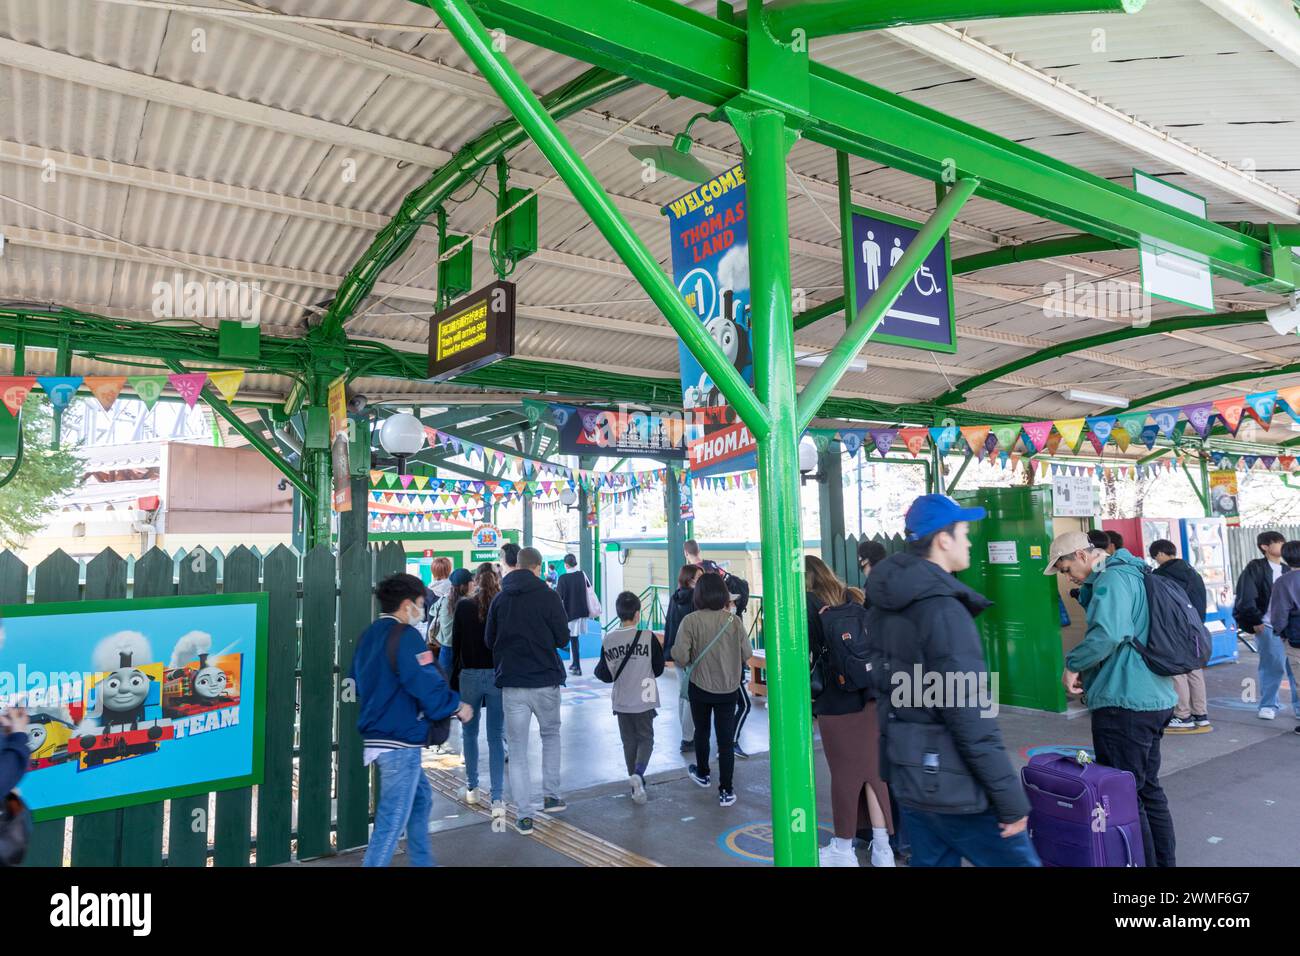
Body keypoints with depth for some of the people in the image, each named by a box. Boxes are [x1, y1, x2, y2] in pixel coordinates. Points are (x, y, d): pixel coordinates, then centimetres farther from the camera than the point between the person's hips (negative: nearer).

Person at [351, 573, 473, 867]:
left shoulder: (367, 636, 12)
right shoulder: (406, 636, -17)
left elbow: (358, 684, 22)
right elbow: (427, 685, -22)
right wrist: (457, 707, -8)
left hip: (376, 733, 10)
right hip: (400, 741, -10)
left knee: (421, 795, 22)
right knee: (392, 819, -2)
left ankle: (422, 861, 31)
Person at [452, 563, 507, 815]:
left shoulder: (464, 606, -3)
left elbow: (456, 645, 1)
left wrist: (453, 681, 9)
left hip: (470, 676, 1)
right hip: (499, 676, 0)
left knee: (470, 733, 18)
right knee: (496, 737, 4)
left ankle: (472, 788, 29)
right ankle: (497, 797, -1)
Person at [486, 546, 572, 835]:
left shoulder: (499, 599, 3)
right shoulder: (548, 596, -8)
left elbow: (489, 640, 9)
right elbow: (563, 638, -5)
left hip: (511, 684, 2)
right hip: (546, 681, -2)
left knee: (517, 750, 9)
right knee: (551, 735, 23)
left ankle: (525, 815, 8)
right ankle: (551, 796, 20)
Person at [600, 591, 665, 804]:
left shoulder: (608, 640, -5)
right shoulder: (649, 637, -13)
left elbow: (606, 675, 1)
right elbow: (658, 669, -5)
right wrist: (660, 646, 9)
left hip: (620, 702, 3)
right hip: (643, 700, -3)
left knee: (629, 741, 15)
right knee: (646, 739, 10)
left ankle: (637, 785, 19)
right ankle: (638, 773, -15)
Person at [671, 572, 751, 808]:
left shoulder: (690, 621, -17)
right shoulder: (734, 620, -10)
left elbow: (681, 658, -20)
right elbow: (747, 654, -3)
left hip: (700, 687, -1)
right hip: (728, 689, 1)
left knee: (702, 731, 22)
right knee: (726, 739, 9)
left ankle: (702, 773, 43)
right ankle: (726, 791, 10)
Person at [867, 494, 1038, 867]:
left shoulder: (886, 604, 7)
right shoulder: (942, 609, -20)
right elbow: (970, 717, -23)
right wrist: (1011, 800, -17)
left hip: (908, 778, 9)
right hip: (952, 785, -8)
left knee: (931, 860, 16)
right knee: (1018, 860, 6)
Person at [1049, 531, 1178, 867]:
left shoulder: (1112, 579, -15)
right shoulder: (1133, 573, 17)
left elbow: (1107, 633, -30)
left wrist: (1073, 664, -16)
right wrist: (1090, 669, 17)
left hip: (1125, 703, -10)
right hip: (1157, 698, 10)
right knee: (1149, 789, 20)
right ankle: (1163, 860, 30)